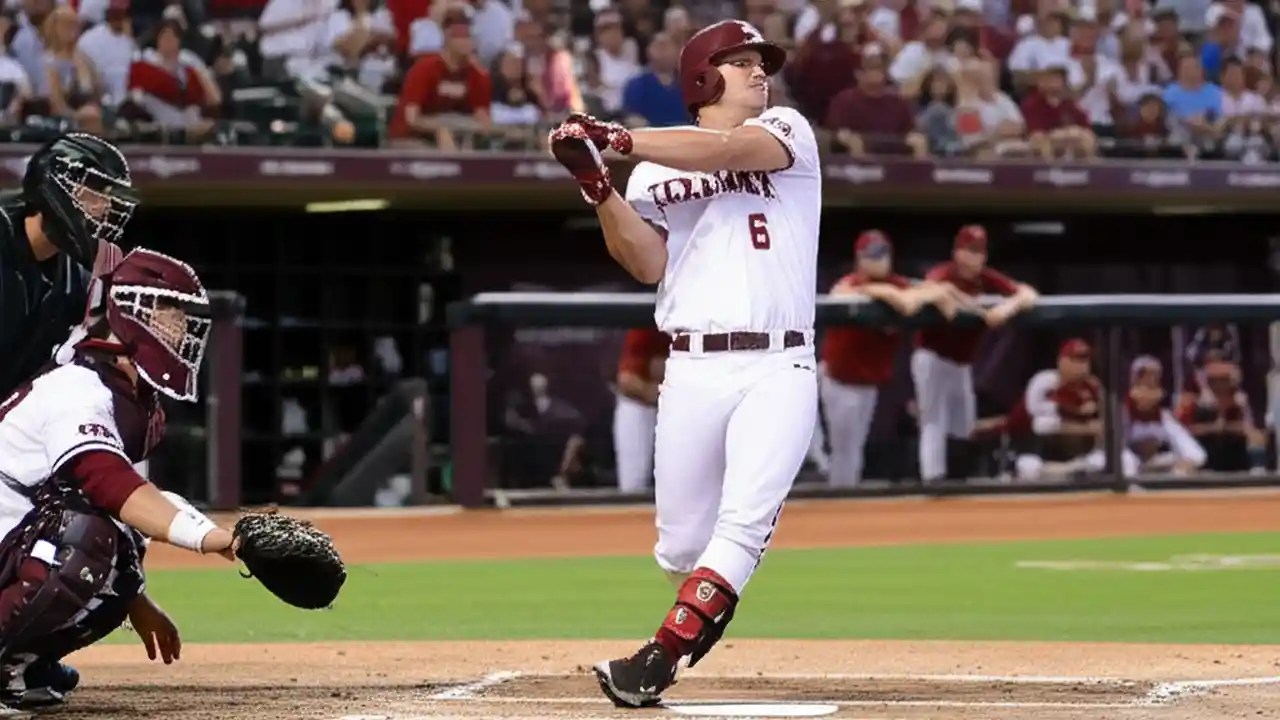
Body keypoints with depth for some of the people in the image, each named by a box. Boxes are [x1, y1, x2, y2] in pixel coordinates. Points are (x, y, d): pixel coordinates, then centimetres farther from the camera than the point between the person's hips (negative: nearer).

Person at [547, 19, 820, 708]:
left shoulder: (786, 131, 9)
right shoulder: (654, 173, 14)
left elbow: (734, 148, -14)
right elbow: (648, 263, -1)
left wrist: (619, 138, -21)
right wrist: (596, 185, -13)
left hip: (779, 370, -2)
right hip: (692, 371, 2)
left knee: (744, 520, -19)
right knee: (682, 542, 3)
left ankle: (659, 660, -21)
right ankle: (708, 608, 36)